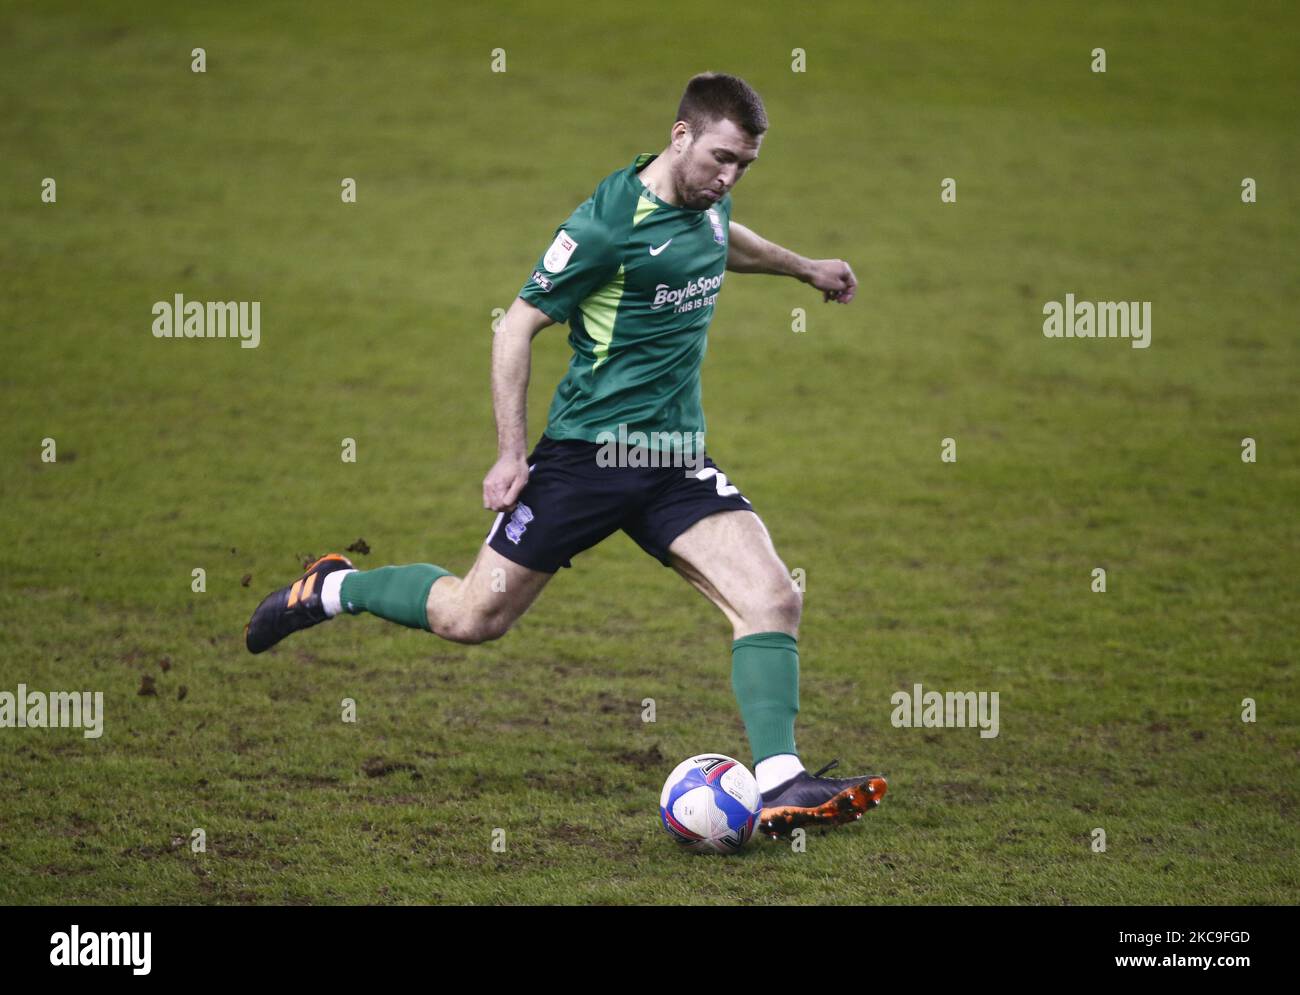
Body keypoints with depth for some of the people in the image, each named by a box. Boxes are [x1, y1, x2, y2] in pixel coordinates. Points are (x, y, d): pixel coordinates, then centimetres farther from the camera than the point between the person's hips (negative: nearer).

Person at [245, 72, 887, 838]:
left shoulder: (706, 201, 5)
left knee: (773, 599, -14)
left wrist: (805, 268, 45)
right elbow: (518, 327, -11)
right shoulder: (607, 224, -18)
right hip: (588, 452, -6)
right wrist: (511, 454, -12)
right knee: (473, 619, 3)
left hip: (677, 459, 6)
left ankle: (781, 786, -17)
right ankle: (331, 589, 29)